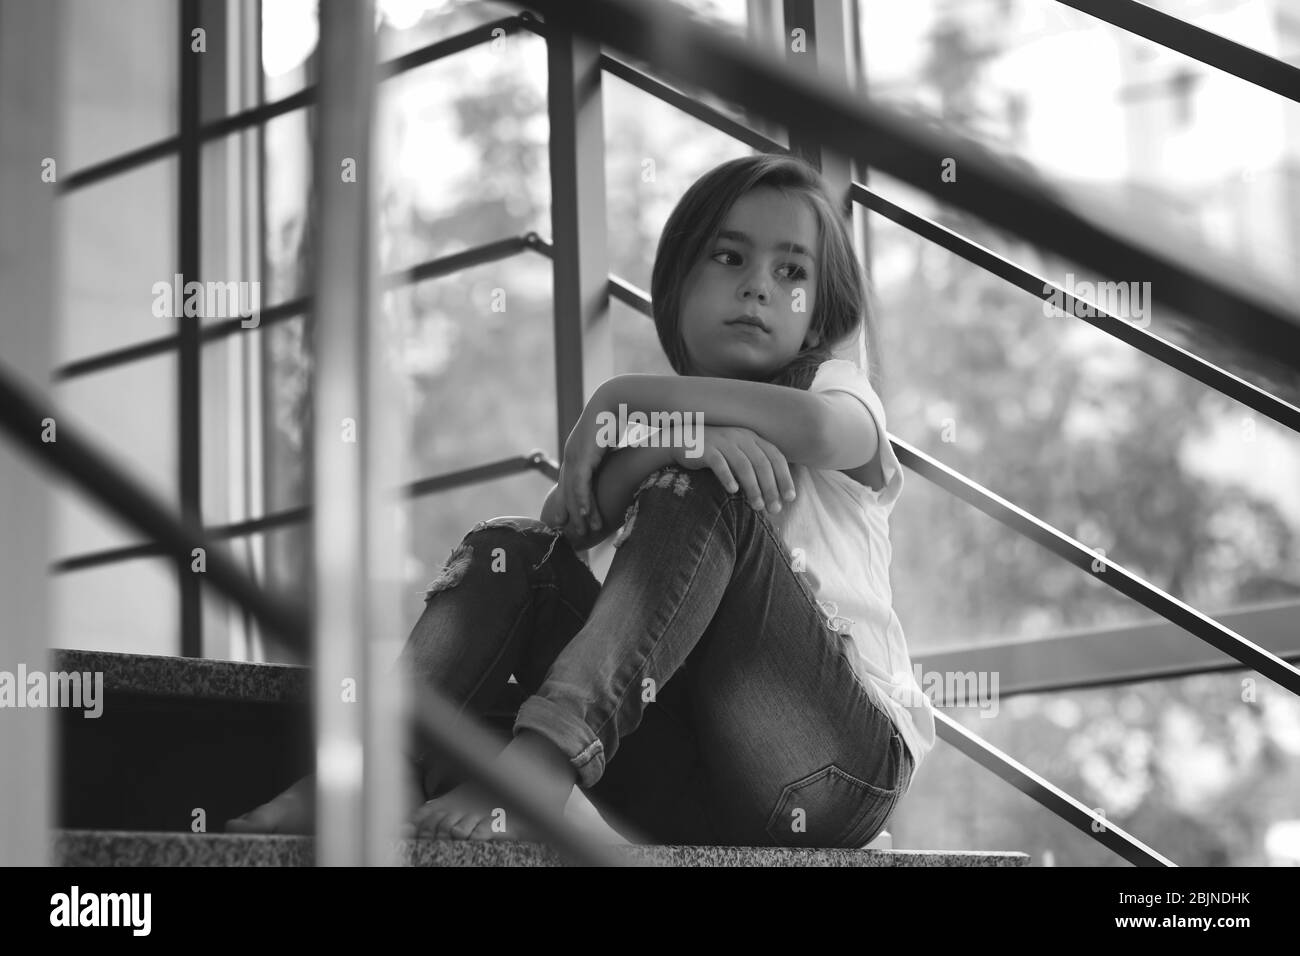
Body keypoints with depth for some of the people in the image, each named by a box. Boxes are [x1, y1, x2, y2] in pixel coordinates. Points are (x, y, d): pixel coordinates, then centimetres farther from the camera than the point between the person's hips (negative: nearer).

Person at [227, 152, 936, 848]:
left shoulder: (837, 386, 9)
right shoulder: (651, 422, 19)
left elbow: (821, 429, -20)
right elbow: (568, 518, -6)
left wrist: (623, 394, -12)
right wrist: (677, 437, -24)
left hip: (843, 761, -4)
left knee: (700, 489, -23)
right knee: (512, 549, -11)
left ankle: (551, 746, -40)